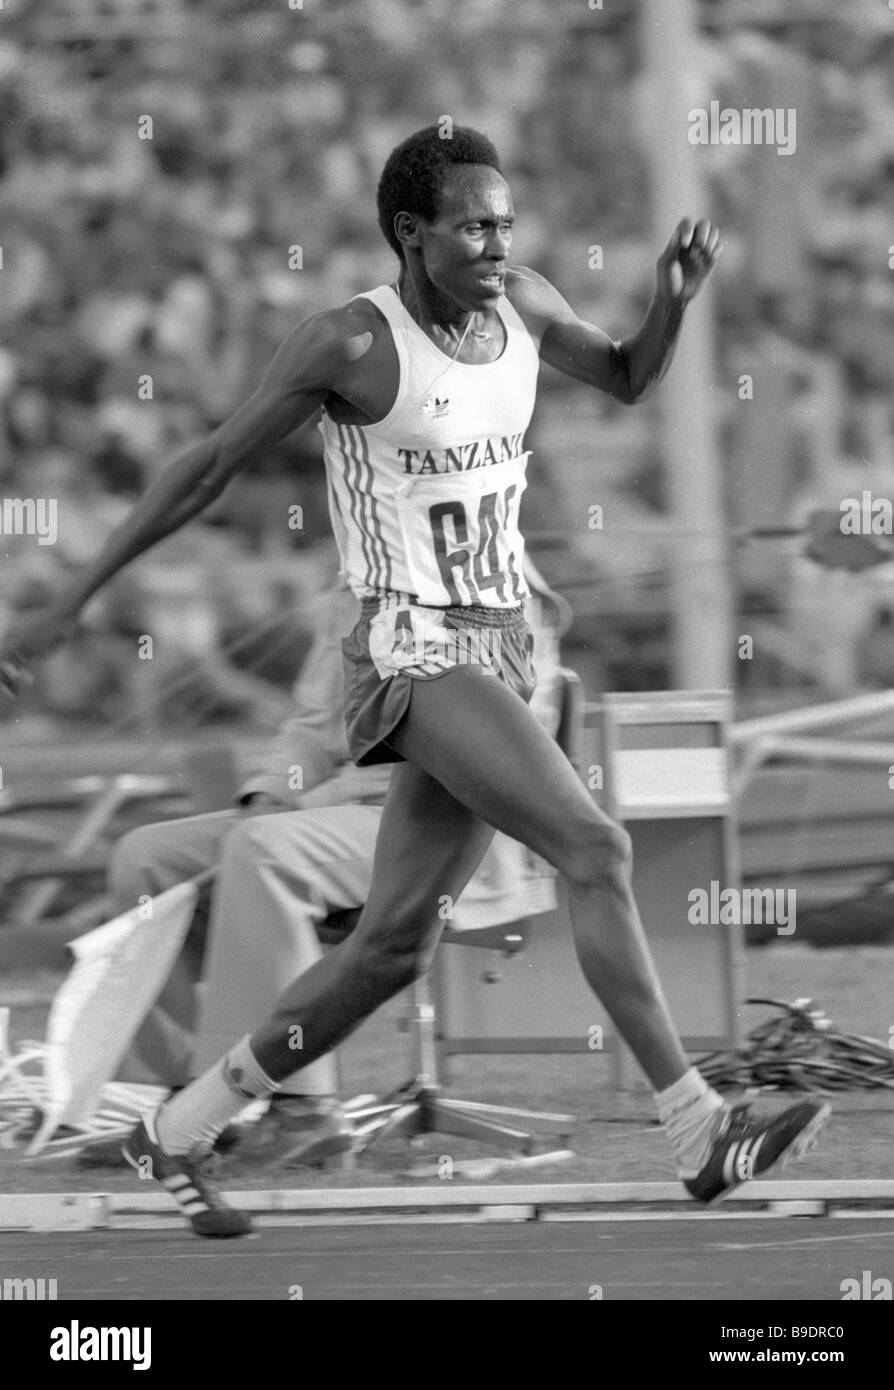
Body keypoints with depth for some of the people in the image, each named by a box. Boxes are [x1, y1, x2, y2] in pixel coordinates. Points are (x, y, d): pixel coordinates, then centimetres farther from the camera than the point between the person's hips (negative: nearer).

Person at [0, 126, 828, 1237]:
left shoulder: (519, 302, 6)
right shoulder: (348, 341, -13)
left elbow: (630, 380, 23)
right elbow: (207, 468, -5)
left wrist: (674, 294, -1)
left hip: (494, 656, 8)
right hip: (413, 659, -8)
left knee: (394, 948, 10)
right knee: (597, 853, -22)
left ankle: (177, 1134, 24)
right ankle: (699, 1133, -22)